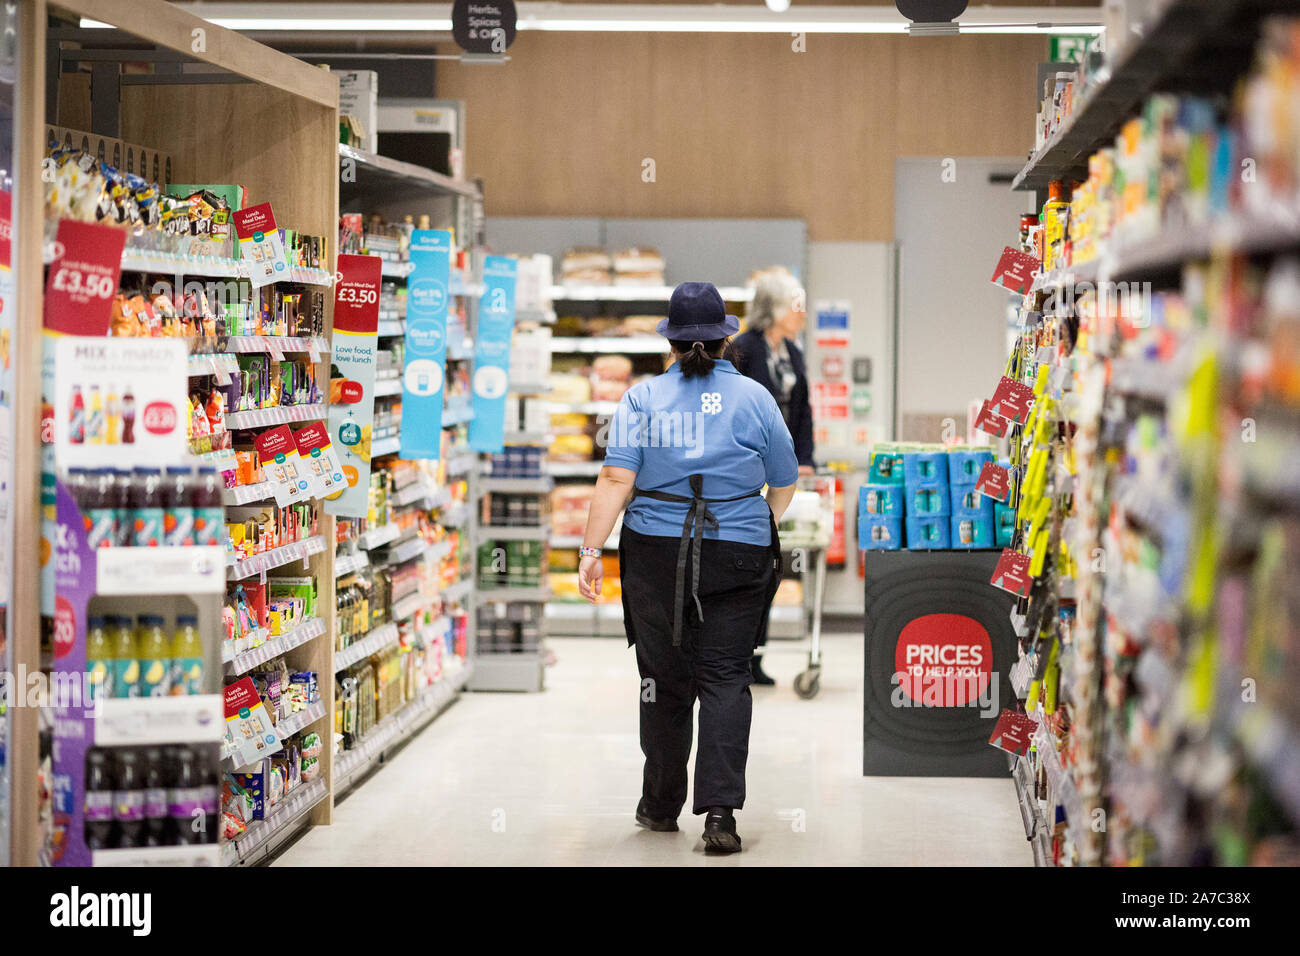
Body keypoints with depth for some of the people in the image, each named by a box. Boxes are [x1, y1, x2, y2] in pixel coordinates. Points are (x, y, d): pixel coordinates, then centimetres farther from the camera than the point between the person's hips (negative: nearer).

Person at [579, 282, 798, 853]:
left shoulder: (642, 399, 0)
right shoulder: (754, 399, 1)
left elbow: (616, 480, -9)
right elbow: (784, 485, 9)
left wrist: (591, 550, -8)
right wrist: (763, 526, 29)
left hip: (656, 555, 1)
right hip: (737, 558, -1)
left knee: (664, 678, 12)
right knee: (725, 678, 1)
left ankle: (661, 805, 24)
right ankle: (720, 811, -11)